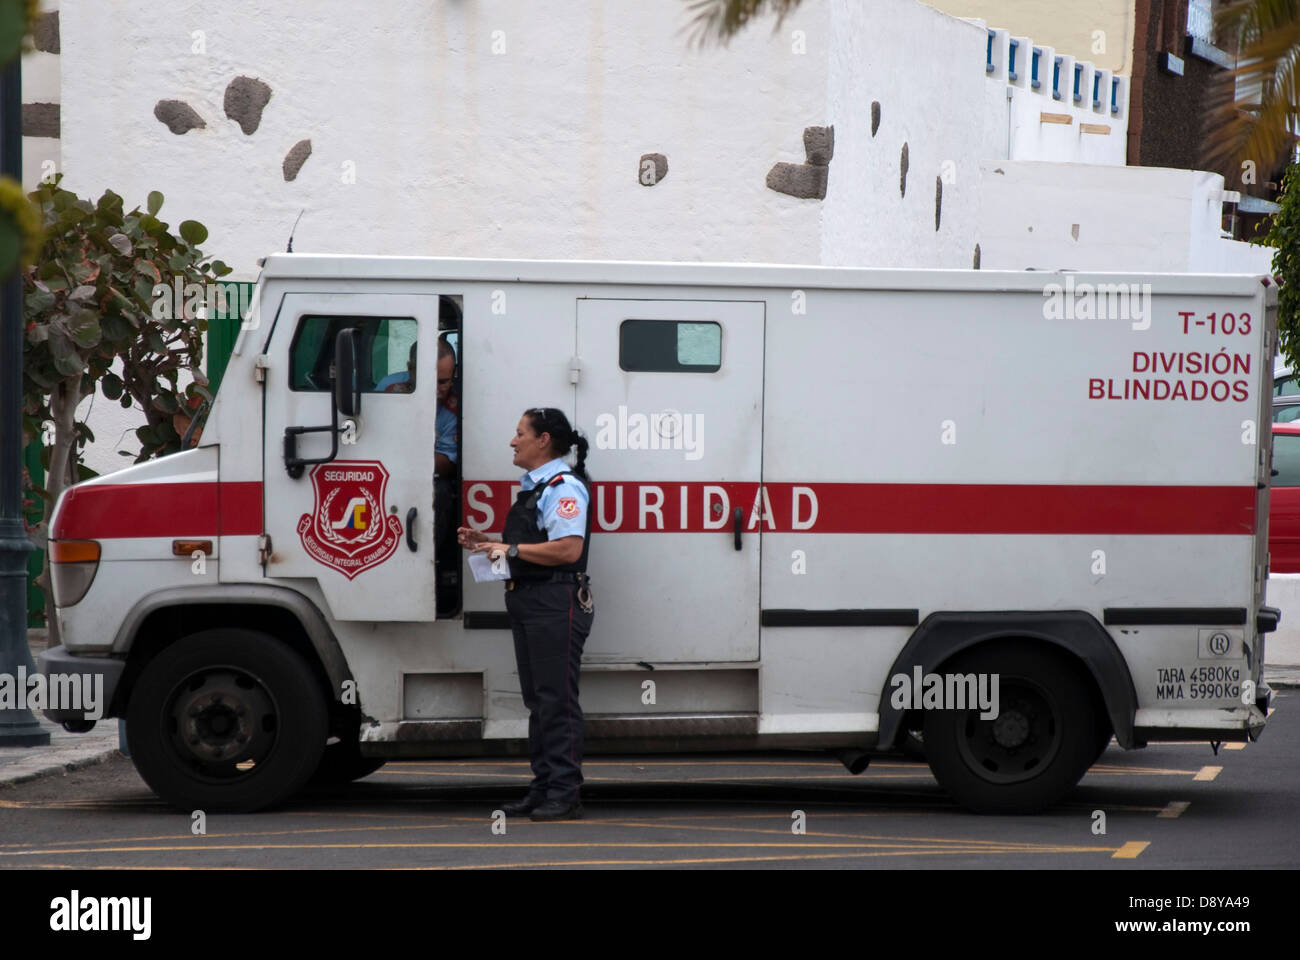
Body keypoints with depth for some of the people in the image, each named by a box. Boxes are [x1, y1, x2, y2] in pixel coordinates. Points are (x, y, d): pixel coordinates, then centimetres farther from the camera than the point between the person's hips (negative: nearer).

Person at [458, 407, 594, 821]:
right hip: (528, 601, 11)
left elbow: (568, 549, -24)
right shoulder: (533, 487, 19)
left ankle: (565, 795, -7)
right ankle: (542, 790, 19)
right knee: (538, 700, 13)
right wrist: (488, 542, 14)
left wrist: (512, 549, -18)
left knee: (558, 700, -9)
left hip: (557, 603, -11)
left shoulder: (564, 487, -13)